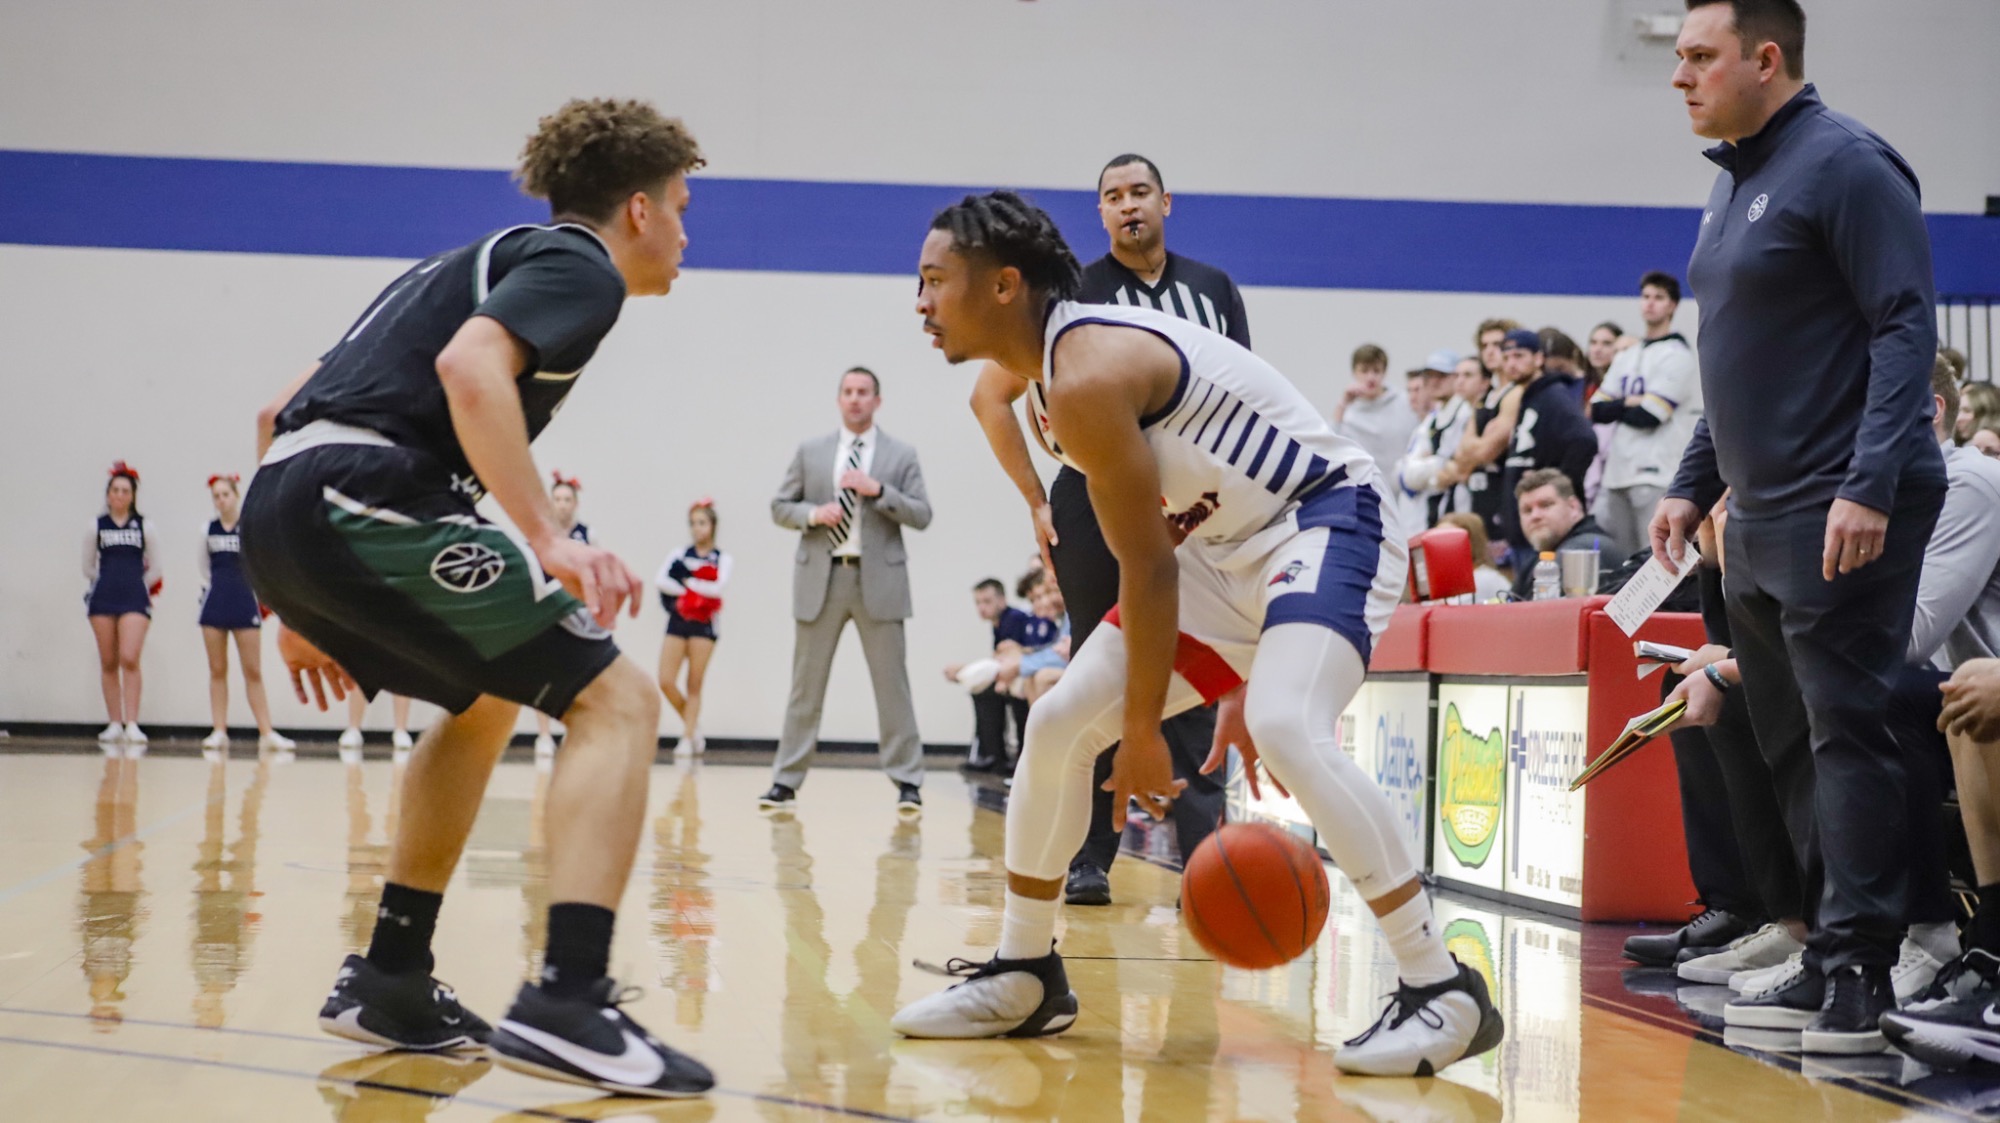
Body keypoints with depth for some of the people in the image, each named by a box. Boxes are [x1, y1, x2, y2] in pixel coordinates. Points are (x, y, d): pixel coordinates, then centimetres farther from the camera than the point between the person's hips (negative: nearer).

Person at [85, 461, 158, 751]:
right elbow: (88, 567, 13)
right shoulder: (96, 526, 6)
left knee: (129, 660, -15)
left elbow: (153, 569, 10)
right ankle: (114, 725, 10)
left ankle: (132, 725, -15)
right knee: (108, 663, 5)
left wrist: (136, 583, 4)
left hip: (134, 598, -2)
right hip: (103, 597, 2)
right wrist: (110, 581, 8)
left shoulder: (143, 526, 5)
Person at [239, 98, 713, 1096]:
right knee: (615, 700, -6)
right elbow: (470, 365, -19)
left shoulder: (482, 260, 31)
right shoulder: (581, 265, 5)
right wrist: (547, 539, -24)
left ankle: (389, 981, 26)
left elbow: (283, 411, 29)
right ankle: (565, 1003, -19)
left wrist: (300, 606, 30)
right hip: (364, 500, -9)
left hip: (278, 507, 9)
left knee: (483, 705, 28)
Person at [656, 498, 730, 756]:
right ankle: (692, 726, 14)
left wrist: (688, 582, -9)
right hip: (676, 622, 2)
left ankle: (688, 739, 3)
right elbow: (659, 581, -7)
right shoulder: (680, 555, 8)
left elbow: (718, 587, -15)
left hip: (702, 625, -2)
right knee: (666, 682, -7)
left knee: (694, 686, -1)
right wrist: (685, 593, -16)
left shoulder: (723, 559, 2)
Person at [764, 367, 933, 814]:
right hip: (820, 577, 1)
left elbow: (922, 515, -1)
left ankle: (908, 782, 4)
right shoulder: (810, 452, 10)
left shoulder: (901, 455, 6)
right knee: (806, 683, 4)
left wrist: (878, 490, -14)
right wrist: (813, 513, -10)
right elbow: (780, 507, 10)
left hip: (878, 580, -1)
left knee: (892, 683, -1)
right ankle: (786, 780, 10)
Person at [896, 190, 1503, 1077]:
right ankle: (1022, 976, 20)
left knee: (1286, 728, -33)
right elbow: (1164, 552, 12)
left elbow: (1148, 567, -21)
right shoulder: (1051, 373, 7)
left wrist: (1143, 730, -12)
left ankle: (1442, 990, -25)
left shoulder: (1087, 378, -24)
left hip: (1325, 518, -10)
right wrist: (1235, 687, 14)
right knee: (1057, 724, 6)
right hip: (1232, 547, 10)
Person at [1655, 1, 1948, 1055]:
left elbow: (1905, 328, -16)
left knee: (1846, 735, -8)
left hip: (1841, 516, -9)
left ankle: (1857, 974, -3)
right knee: (1789, 743, 10)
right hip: (1758, 515, 9)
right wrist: (1692, 484, 20)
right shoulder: (1733, 183, 17)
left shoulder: (1845, 164, -10)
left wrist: (1871, 484, -24)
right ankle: (1826, 963, 16)